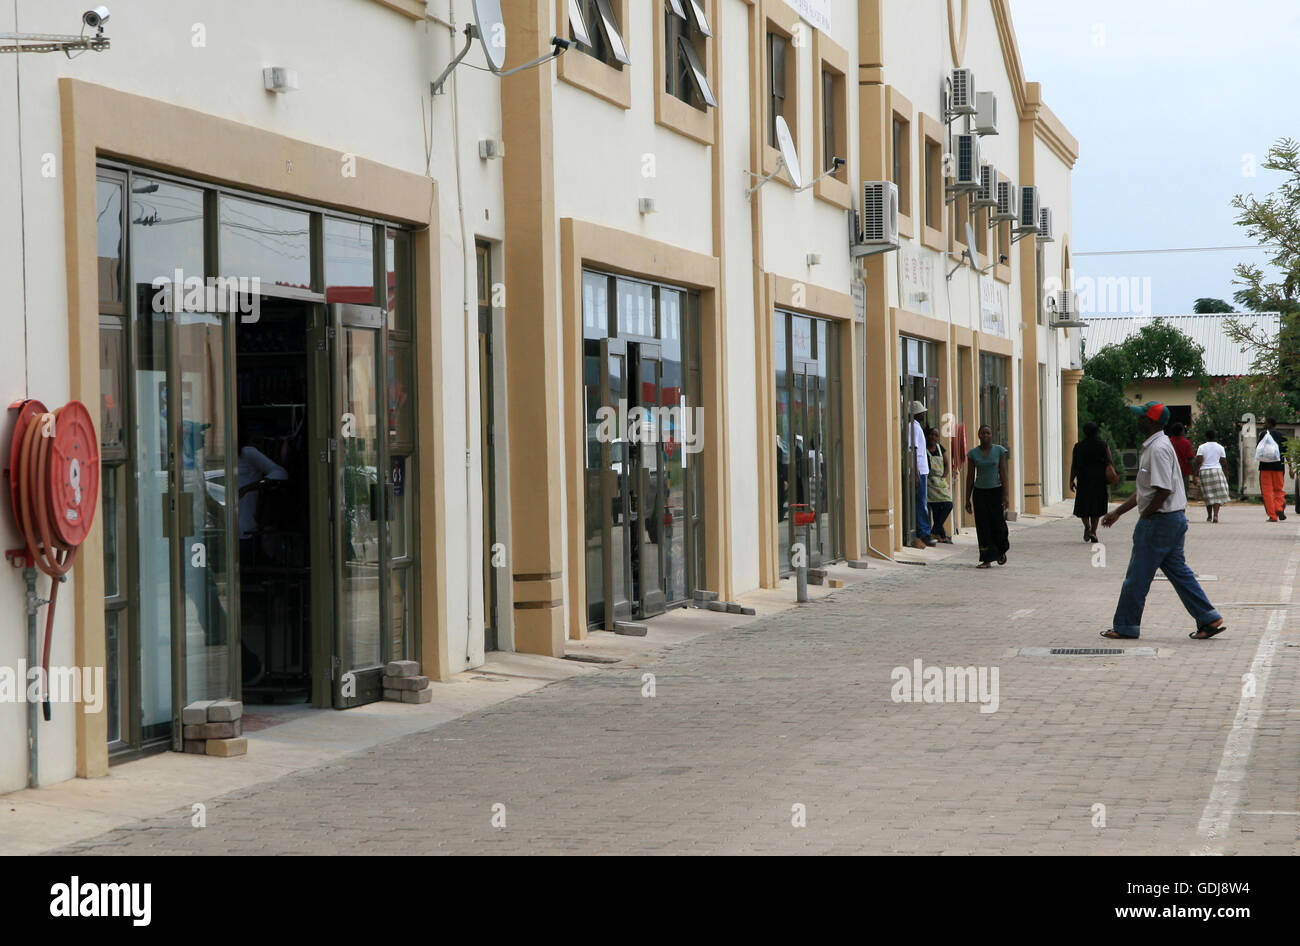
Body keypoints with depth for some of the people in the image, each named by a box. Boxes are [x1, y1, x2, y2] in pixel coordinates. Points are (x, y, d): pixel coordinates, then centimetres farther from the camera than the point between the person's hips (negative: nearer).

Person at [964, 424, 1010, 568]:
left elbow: (1003, 473, -3)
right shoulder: (973, 453, 2)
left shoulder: (999, 450, -1)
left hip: (996, 491, -1)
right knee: (982, 526, -2)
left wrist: (1005, 495, -9)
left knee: (998, 524, -4)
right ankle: (986, 559, 1)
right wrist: (968, 499, 4)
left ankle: (1001, 551, 25)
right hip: (979, 492, 1)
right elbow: (970, 477, 6)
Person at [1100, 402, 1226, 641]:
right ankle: (1209, 619, 11)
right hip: (1175, 519, 10)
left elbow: (1163, 490, -24)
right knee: (1177, 571, 13)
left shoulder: (1158, 449, -18)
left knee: (1138, 576, 0)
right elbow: (1145, 490, 23)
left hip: (1160, 521, -10)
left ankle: (1126, 627, 8)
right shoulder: (1153, 446, 15)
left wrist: (1145, 516, -13)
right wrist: (1118, 512, 23)